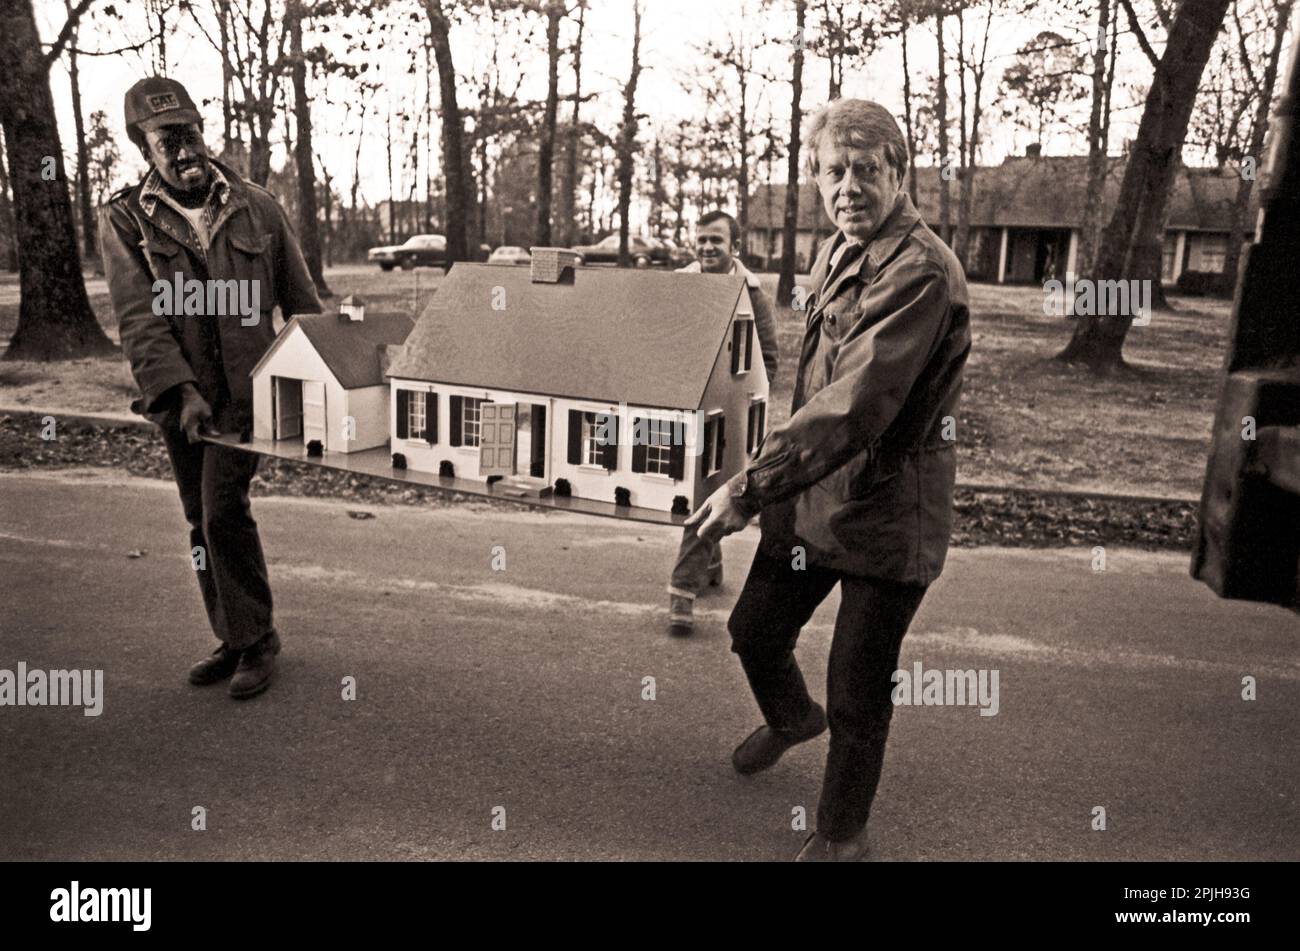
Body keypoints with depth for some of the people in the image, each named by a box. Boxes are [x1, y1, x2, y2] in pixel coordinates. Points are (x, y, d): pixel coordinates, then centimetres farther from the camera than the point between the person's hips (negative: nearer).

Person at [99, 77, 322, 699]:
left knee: (223, 512, -11)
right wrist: (180, 390, -23)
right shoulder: (125, 220, -1)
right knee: (202, 523, 10)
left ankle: (255, 638, 5)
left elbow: (300, 300, 5)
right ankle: (232, 640, 23)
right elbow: (138, 317, -11)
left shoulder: (255, 207, 0)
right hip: (179, 397, 3)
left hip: (246, 389, -2)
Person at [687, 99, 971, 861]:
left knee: (858, 696, 5)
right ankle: (792, 717, 54)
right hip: (812, 493, 8)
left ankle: (842, 834, 32)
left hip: (887, 512, -8)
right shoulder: (836, 254, 8)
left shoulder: (921, 272, -21)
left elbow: (855, 405, -29)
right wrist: (771, 486, 16)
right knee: (755, 629, 20)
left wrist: (751, 489, -27)